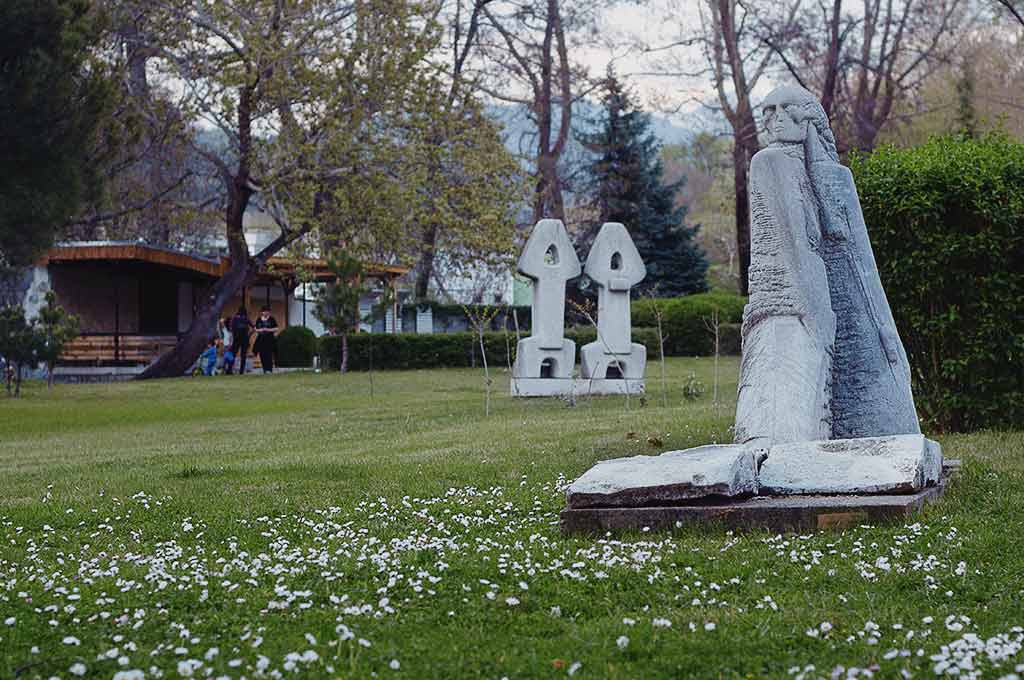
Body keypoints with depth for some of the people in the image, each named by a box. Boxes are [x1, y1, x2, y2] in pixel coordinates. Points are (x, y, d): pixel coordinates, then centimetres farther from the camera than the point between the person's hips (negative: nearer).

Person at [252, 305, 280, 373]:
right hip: (261, 339, 3)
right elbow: (256, 329, 15)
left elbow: (276, 329, 1)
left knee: (269, 355, -12)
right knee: (262, 355, 0)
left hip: (269, 339, -3)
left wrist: (268, 330, -13)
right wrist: (259, 330, -6)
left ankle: (269, 369, -12)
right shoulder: (259, 320, 12)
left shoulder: (272, 319, 2)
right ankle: (265, 369, 7)